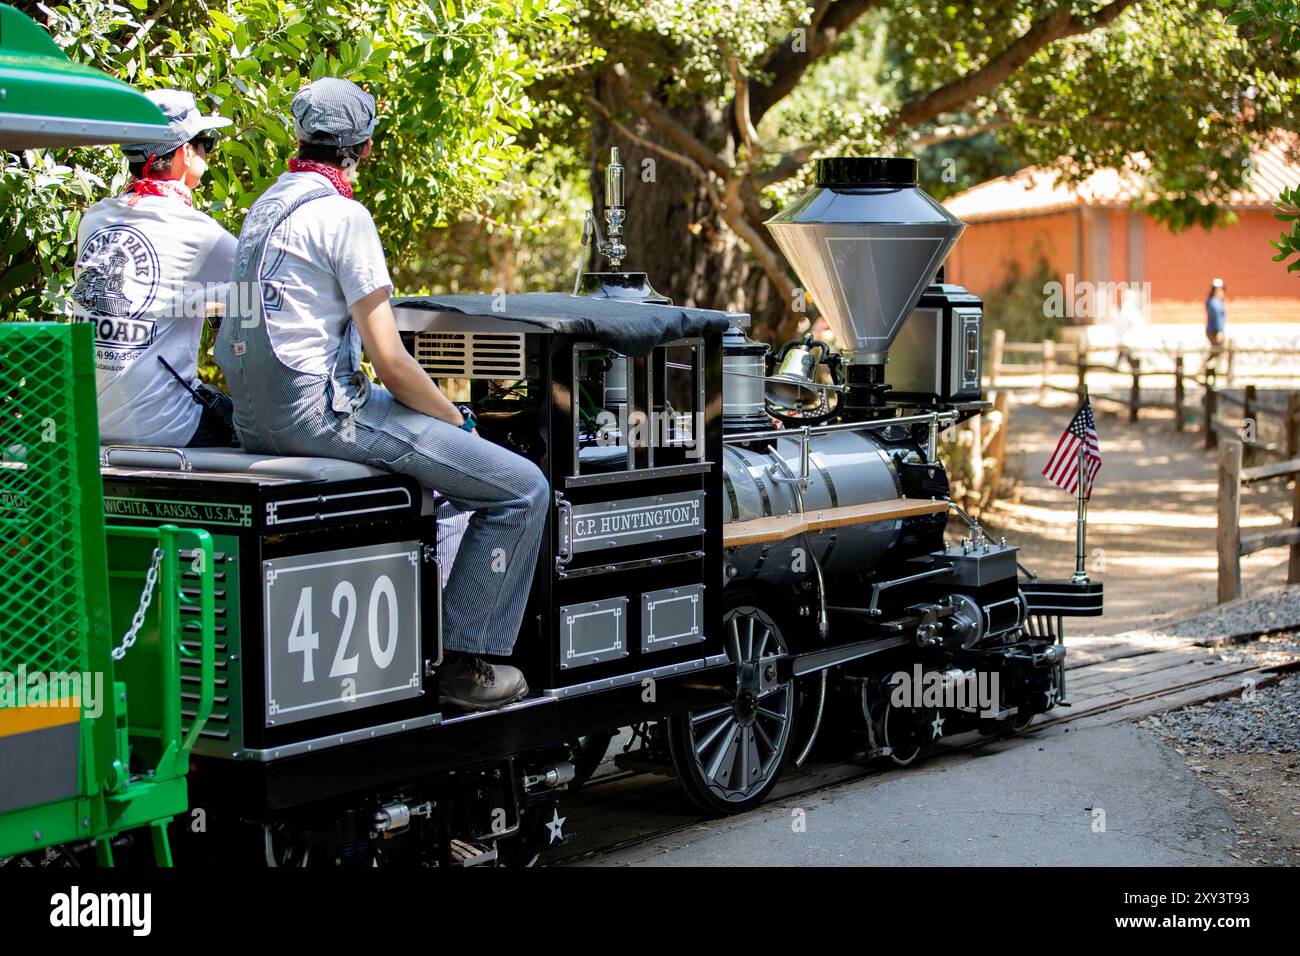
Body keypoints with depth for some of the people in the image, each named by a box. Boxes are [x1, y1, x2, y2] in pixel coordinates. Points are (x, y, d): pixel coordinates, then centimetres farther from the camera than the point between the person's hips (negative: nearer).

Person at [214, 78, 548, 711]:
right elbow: (391, 363, -16)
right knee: (521, 490, -7)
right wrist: (457, 420, 0)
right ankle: (465, 664, -5)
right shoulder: (342, 215, -12)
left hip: (254, 415, 10)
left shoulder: (265, 206, 15)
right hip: (317, 413, -10)